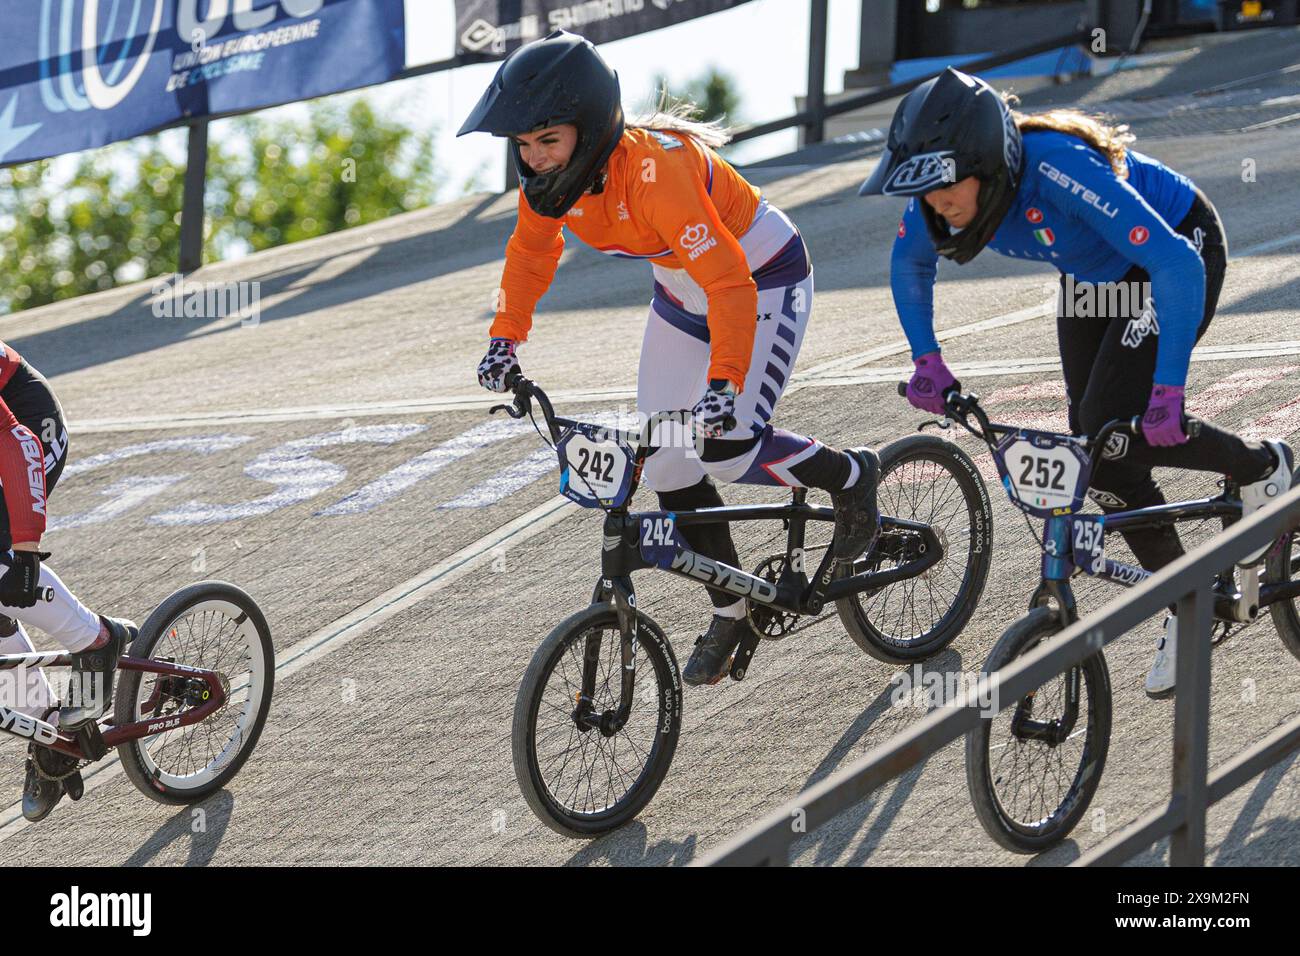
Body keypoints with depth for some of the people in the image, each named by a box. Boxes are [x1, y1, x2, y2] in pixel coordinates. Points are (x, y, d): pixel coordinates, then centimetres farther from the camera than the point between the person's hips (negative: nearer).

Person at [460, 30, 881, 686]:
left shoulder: (654, 169, -38)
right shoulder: (550, 177, -16)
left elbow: (729, 281, -41)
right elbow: (531, 251, 6)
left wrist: (724, 381, -48)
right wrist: (505, 338, -1)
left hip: (762, 280, -7)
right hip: (682, 294, 7)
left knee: (727, 451, -20)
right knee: (666, 465, 1)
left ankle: (849, 477, 8)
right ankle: (731, 613, 16)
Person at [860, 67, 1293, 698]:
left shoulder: (1060, 171, -42)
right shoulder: (945, 184, -22)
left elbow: (1177, 267, -43)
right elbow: (909, 265, 2)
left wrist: (1169, 389, -45)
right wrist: (926, 360, -8)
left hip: (1181, 250, -7)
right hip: (1093, 273, 7)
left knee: (1108, 425, -17)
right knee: (1098, 455, -1)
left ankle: (1261, 468, 7)